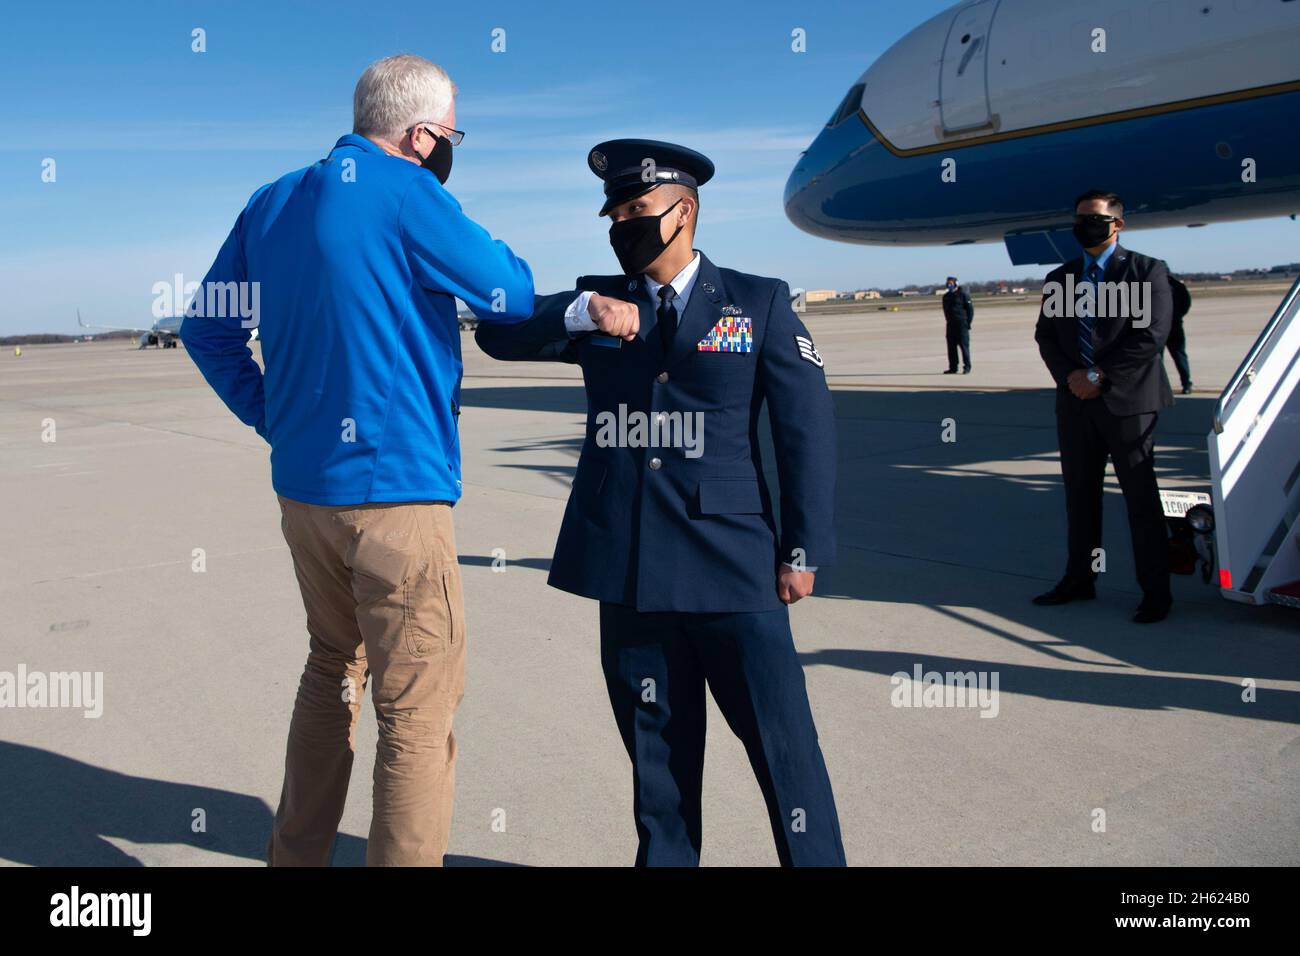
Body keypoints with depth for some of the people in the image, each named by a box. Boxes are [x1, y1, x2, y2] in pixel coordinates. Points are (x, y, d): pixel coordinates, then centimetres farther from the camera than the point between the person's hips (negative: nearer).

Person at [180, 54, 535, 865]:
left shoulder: (272, 203, 10)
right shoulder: (406, 193, -12)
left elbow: (207, 328, 16)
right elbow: (513, 295, -3)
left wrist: (269, 413, 13)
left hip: (301, 486, 8)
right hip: (394, 489, -8)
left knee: (333, 667, 24)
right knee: (418, 714, 1)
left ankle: (298, 853, 33)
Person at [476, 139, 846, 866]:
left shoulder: (760, 303, 3)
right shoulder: (597, 302, 11)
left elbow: (808, 428, 0)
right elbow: (499, 334, 2)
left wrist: (803, 550, -4)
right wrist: (581, 311, -15)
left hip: (732, 564, -2)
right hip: (630, 566, 3)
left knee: (781, 738, 2)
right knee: (657, 746, 13)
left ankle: (815, 858, 20)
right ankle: (665, 858, 29)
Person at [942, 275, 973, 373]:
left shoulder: (963, 294, -4)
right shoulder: (946, 296, 14)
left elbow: (970, 309, -4)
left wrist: (968, 322, -9)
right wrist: (947, 322, 14)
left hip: (962, 325, -6)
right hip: (951, 325, 6)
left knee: (964, 345, -6)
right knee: (951, 347, 4)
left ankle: (967, 367, -2)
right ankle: (953, 368, 8)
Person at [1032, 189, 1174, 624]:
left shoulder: (1147, 271, -1)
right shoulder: (1058, 278, 14)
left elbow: (1151, 334, -11)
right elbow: (1045, 336, 9)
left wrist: (1100, 376, -15)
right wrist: (1069, 375, -9)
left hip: (1127, 401, -5)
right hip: (1075, 402, 5)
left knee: (1141, 499, 0)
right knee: (1079, 495, 12)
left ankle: (1155, 591, 9)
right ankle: (1079, 580, 23)